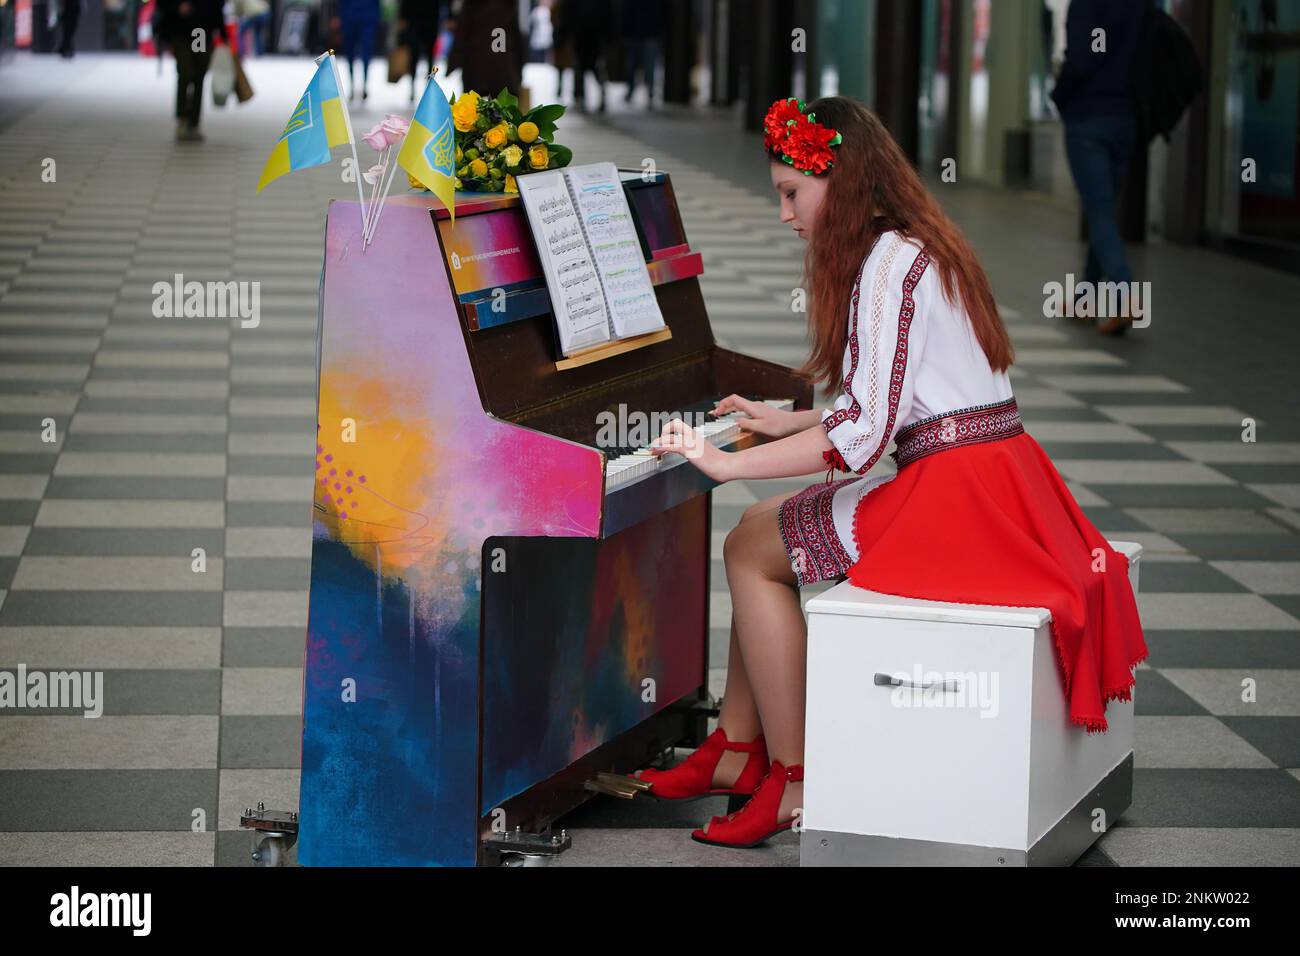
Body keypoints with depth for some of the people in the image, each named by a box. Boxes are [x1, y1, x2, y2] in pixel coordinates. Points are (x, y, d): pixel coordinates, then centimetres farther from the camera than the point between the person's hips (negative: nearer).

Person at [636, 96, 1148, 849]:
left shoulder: (889, 262, -16)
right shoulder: (918, 248, 16)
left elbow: (861, 432, -22)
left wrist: (728, 465, -17)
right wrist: (784, 422, 29)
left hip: (955, 496, -10)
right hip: (992, 479, 10)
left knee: (752, 553, -1)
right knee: (761, 526, 16)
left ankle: (793, 782, 2)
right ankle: (735, 751, 19)